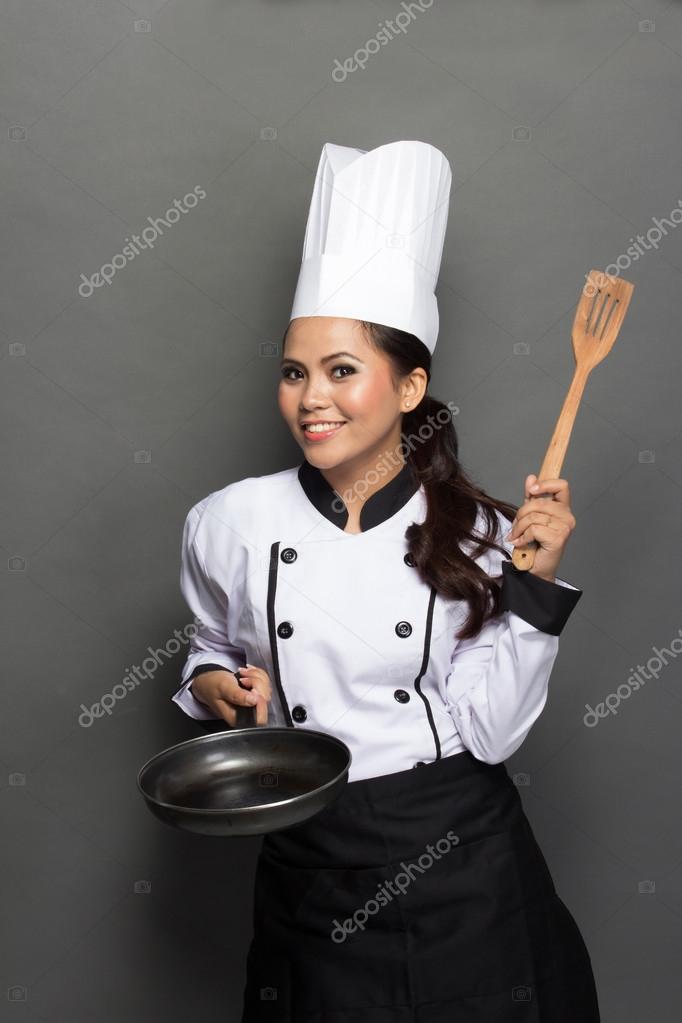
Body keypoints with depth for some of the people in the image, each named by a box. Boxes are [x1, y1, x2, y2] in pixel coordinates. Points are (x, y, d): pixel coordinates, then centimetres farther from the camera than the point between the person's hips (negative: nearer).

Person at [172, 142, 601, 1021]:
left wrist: (534, 581, -20)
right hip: (312, 868, 1)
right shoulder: (231, 523, -7)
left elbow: (489, 730, -12)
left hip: (463, 867, 0)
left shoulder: (478, 533, -9)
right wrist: (214, 684, -8)